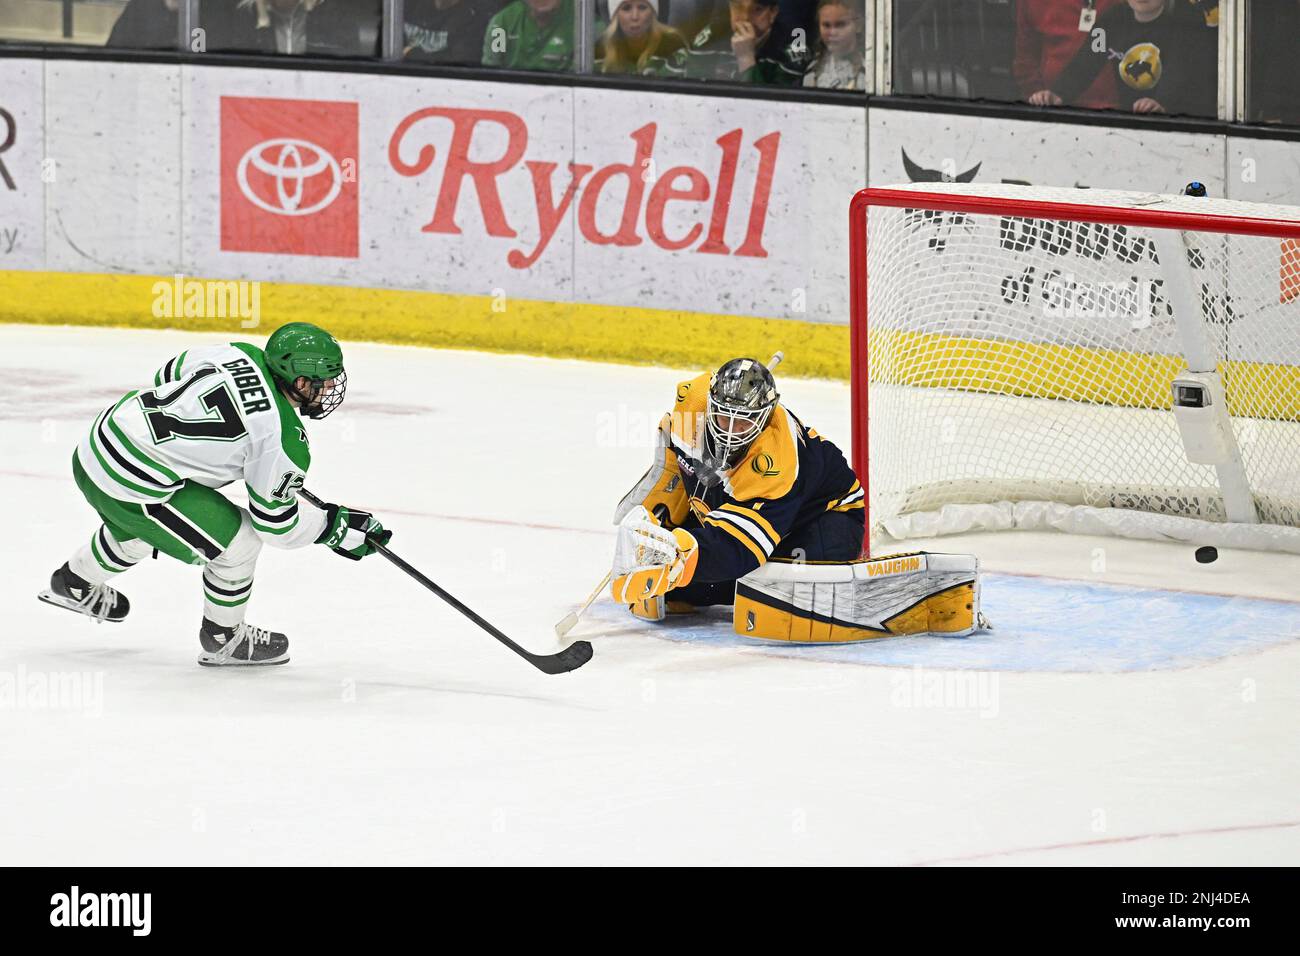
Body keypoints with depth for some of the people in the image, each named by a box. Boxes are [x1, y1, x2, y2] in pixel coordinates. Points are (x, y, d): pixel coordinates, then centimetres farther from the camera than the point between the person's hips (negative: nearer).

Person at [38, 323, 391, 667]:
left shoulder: (242, 354, -1)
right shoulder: (285, 440, -19)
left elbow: (168, 375, 17)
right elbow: (277, 524, -9)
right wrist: (339, 526, 4)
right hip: (133, 485, -8)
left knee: (136, 530, 38)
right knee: (238, 539, 4)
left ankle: (74, 582, 62)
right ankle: (223, 639, 24)